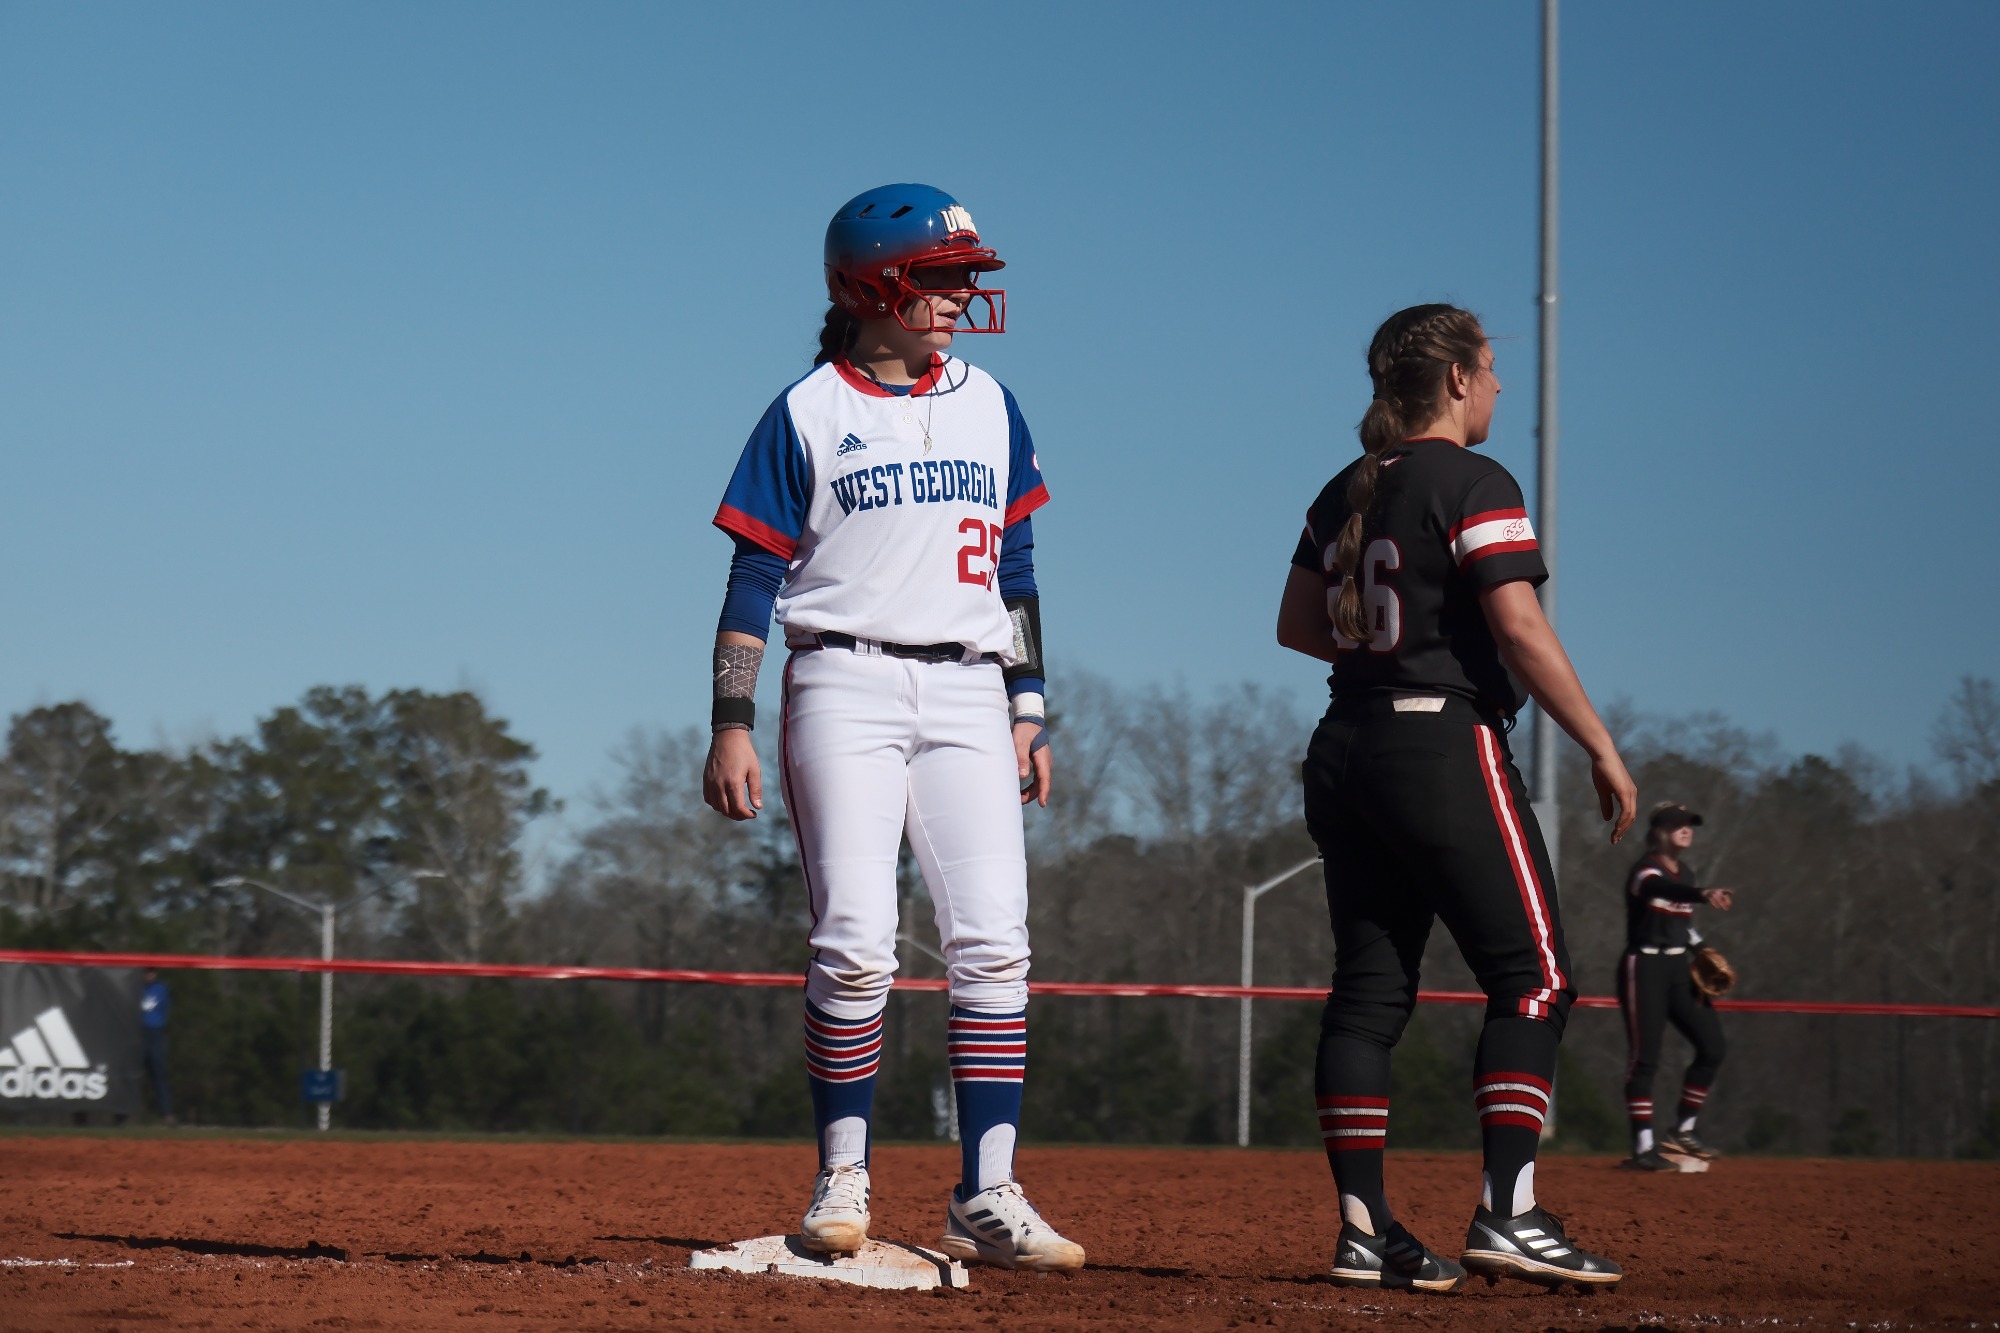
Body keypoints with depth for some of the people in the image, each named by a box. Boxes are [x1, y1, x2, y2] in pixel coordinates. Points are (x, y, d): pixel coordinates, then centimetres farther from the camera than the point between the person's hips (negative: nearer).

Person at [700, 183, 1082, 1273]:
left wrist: (1027, 710, 12)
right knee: (855, 943, -10)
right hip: (846, 684, -4)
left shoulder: (988, 406, 14)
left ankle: (987, 1200, -4)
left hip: (966, 694, 4)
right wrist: (732, 724, -8)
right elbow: (754, 576, 0)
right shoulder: (807, 414, 1)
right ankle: (842, 1183, 0)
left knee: (993, 943, -6)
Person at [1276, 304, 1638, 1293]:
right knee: (1531, 976, -3)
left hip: (1344, 754, 8)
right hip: (1447, 748, -8)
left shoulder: (1343, 495, 13)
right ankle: (1506, 1213, -13)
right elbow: (1520, 629, -17)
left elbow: (1298, 625, 19)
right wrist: (1602, 748, -13)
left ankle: (1364, 1225, 3)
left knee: (1369, 986, 7)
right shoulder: (1476, 486, -9)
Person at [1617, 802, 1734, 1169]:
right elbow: (1662, 888, -37)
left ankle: (1682, 1131, 14)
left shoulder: (1686, 874, 13)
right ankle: (1643, 1148, -8)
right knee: (1645, 1057, -10)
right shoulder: (1646, 869, -13)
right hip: (1645, 967, -8)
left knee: (1713, 1046, 3)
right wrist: (1704, 894, -55)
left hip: (1678, 970, 8)